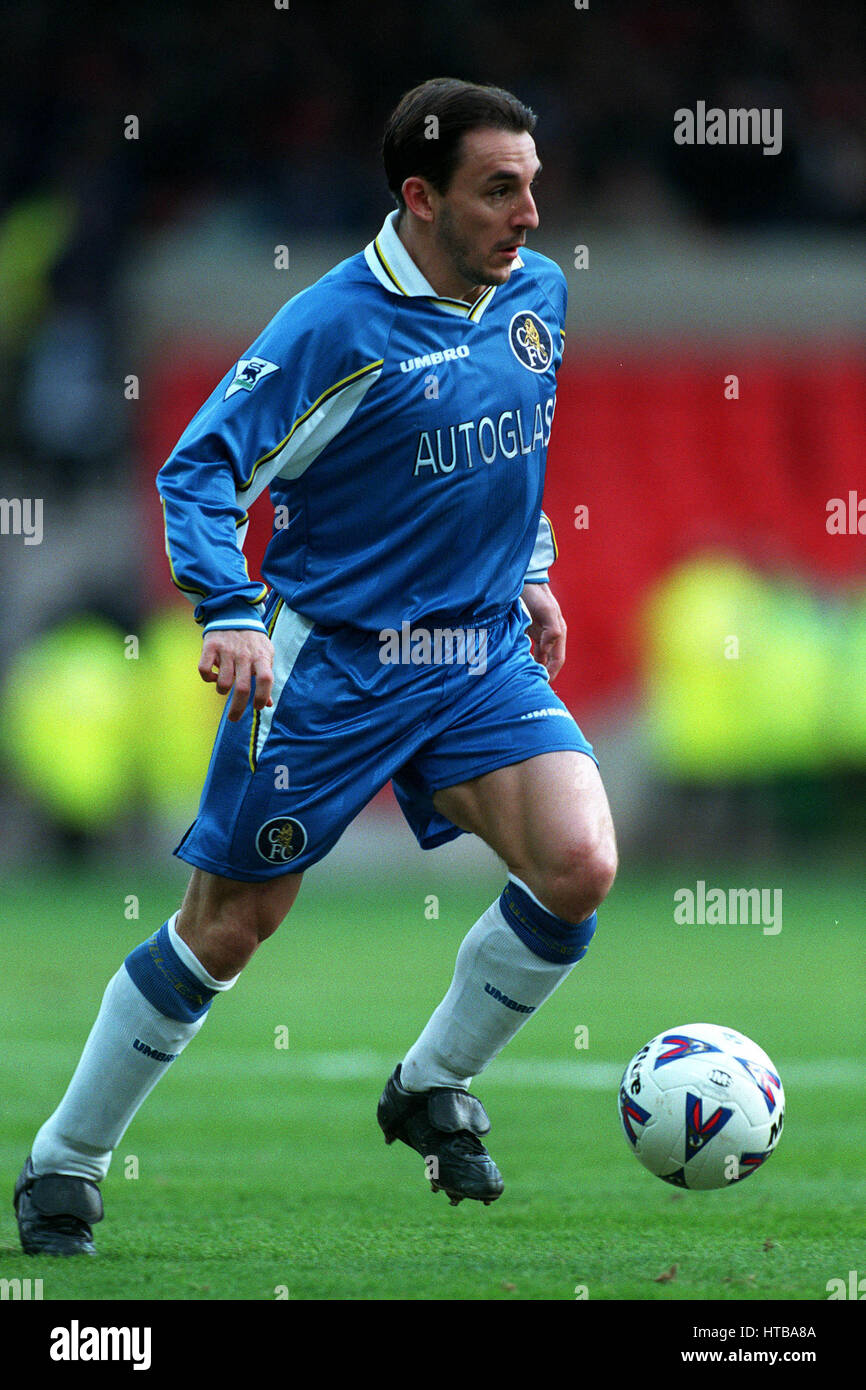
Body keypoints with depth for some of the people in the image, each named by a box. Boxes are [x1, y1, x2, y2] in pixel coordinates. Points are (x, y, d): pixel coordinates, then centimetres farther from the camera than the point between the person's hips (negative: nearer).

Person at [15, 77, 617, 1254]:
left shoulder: (539, 292, 3)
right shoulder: (335, 326, -18)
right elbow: (199, 470, -15)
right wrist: (230, 613, -27)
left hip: (482, 656, 5)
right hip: (330, 662, -5)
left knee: (579, 868, -15)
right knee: (227, 929, 1)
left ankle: (433, 1089, 8)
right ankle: (64, 1167, 17)